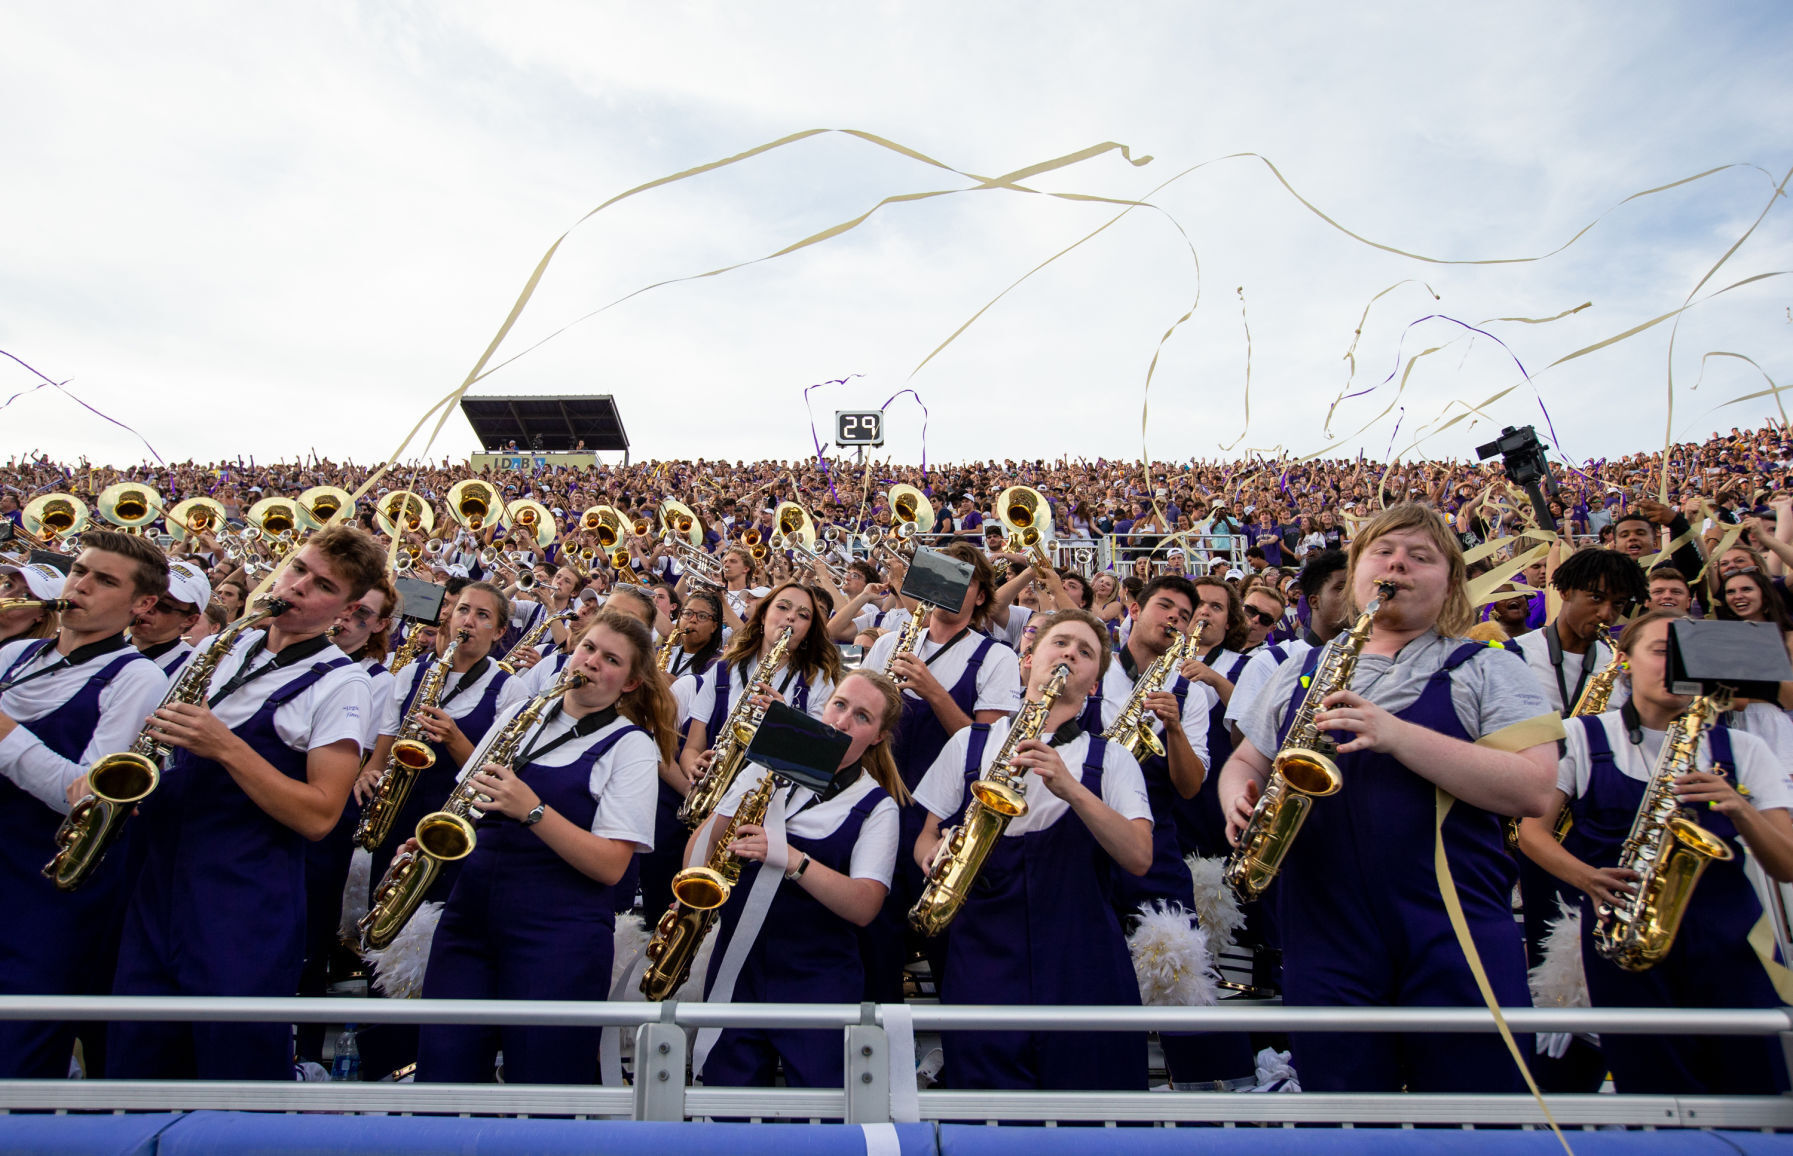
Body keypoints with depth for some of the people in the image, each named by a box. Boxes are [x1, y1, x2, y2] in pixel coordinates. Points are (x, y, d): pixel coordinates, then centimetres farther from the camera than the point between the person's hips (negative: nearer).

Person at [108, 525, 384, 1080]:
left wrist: (225, 746, -21)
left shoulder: (340, 682, -10)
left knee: (237, 1067, 4)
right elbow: (182, 753, 23)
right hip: (158, 886, 6)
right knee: (135, 1060, 14)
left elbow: (318, 815, -15)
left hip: (245, 909, -6)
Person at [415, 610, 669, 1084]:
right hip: (469, 915, 5)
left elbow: (610, 865, -12)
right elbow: (467, 802, 21)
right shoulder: (518, 714, 11)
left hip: (558, 934, -4)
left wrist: (532, 810, -21)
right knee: (441, 1068, 6)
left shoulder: (632, 746, -4)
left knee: (540, 1078, 3)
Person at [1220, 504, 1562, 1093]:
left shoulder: (1489, 670, 4)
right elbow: (1244, 761, 20)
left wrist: (1395, 734, -19)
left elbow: (1533, 790, -9)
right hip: (1323, 931, 3)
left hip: (1455, 931, -2)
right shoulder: (1300, 673, 14)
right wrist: (1239, 799, -3)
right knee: (1338, 1087, 11)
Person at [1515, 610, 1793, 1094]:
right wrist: (1589, 878, -14)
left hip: (1727, 933, 2)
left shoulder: (1742, 749, 13)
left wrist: (1738, 806, -11)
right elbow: (1531, 830, 3)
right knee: (1652, 1083, -3)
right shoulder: (1581, 737, 7)